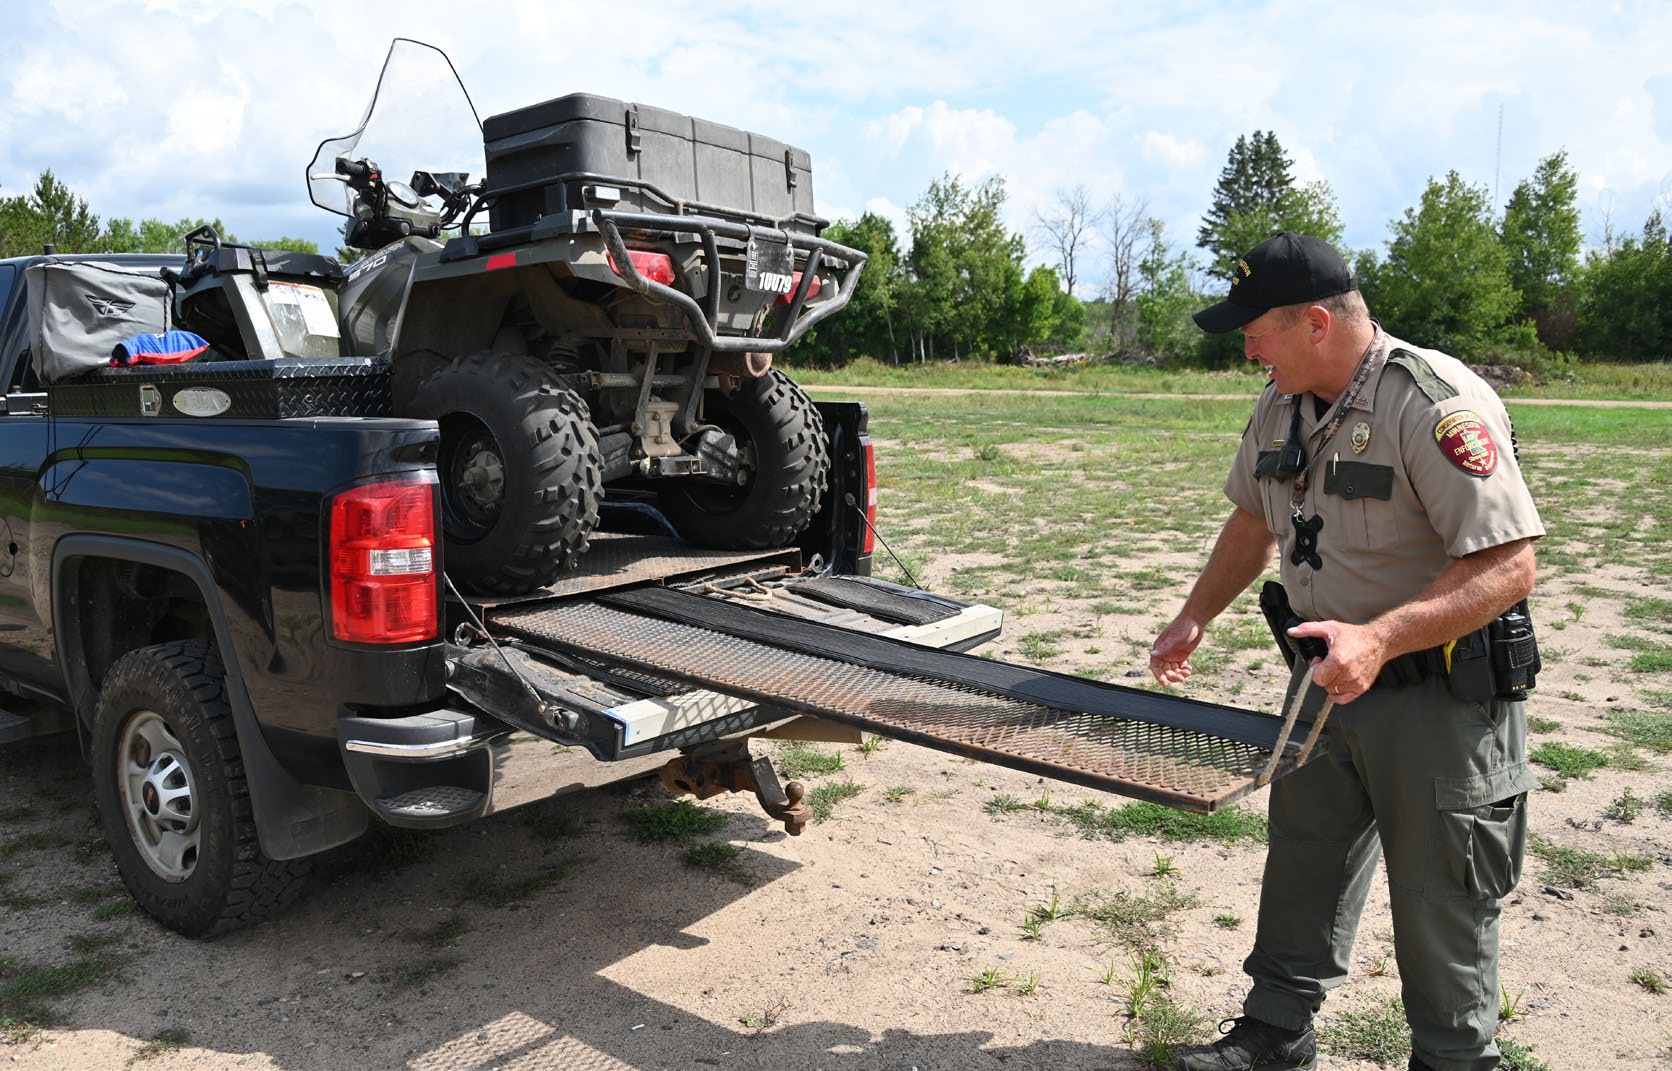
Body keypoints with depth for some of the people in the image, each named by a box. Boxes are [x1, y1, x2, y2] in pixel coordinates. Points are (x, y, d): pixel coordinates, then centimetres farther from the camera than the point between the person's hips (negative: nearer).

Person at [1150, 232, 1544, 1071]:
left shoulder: (1439, 404, -23)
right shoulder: (1281, 406, 2)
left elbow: (1509, 565, -27)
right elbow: (1253, 521, 17)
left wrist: (1380, 638, -38)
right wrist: (1194, 619, 15)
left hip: (1441, 694, -7)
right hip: (1326, 680, 8)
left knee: (1439, 897, 7)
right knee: (1302, 860, 18)